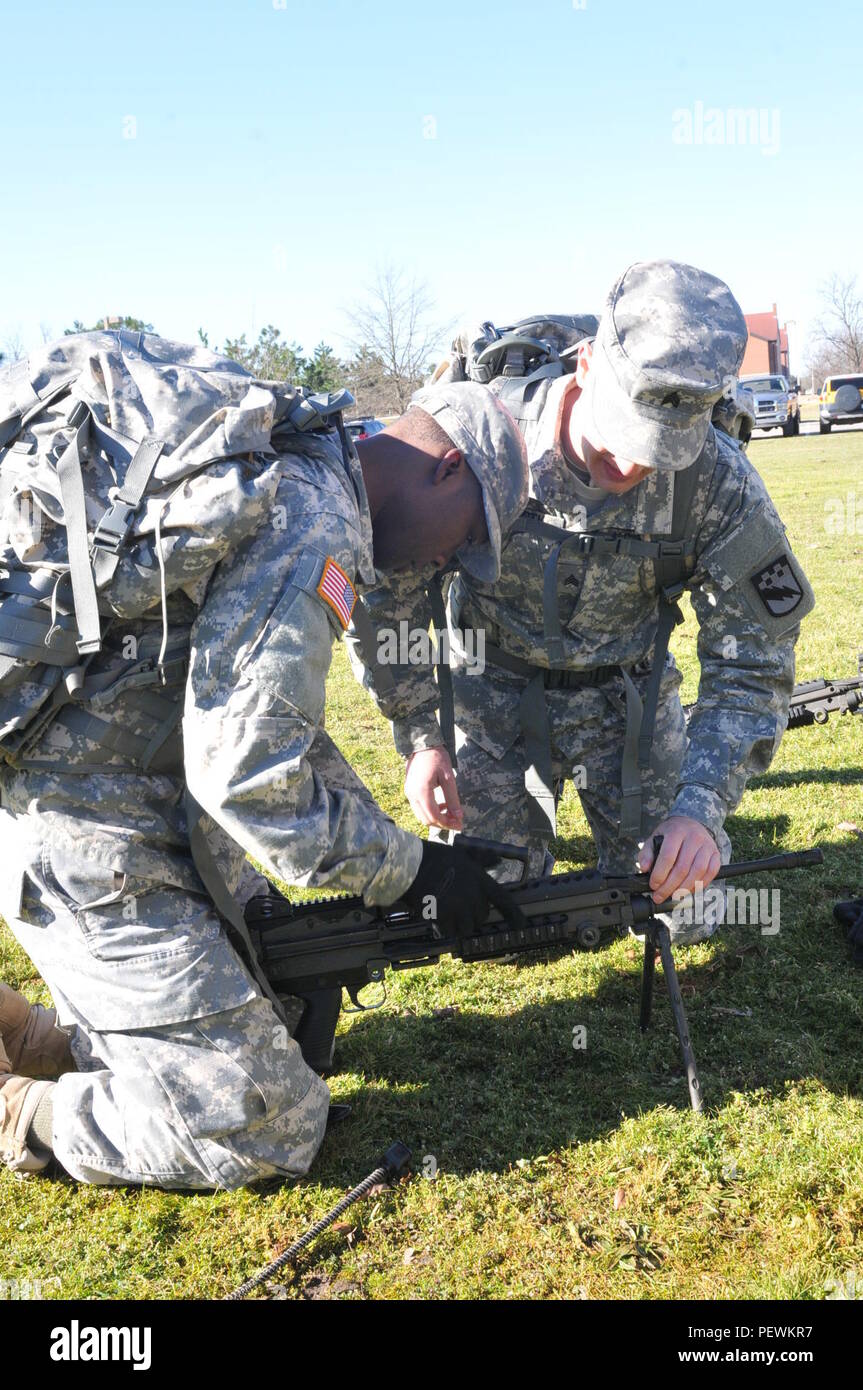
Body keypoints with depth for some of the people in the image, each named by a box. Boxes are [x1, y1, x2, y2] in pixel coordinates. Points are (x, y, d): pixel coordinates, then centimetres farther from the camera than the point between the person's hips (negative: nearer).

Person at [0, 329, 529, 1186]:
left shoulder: (282, 474, 13)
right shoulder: (314, 528, -20)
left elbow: (271, 715, 19)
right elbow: (245, 768, -25)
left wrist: (399, 853, 16)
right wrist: (410, 872, -12)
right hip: (94, 841, -10)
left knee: (281, 1010, 20)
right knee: (266, 1128, -3)